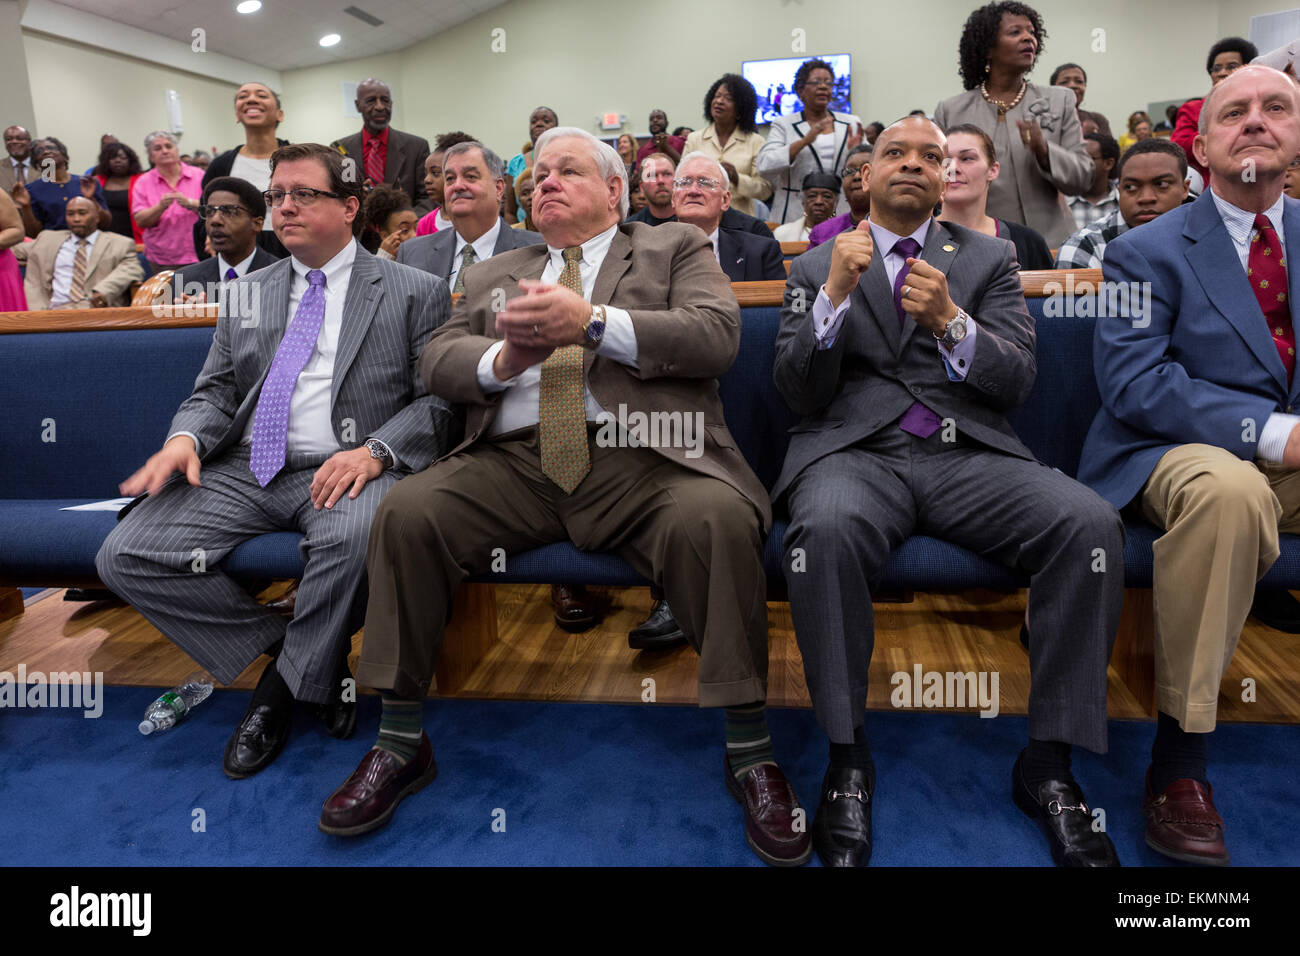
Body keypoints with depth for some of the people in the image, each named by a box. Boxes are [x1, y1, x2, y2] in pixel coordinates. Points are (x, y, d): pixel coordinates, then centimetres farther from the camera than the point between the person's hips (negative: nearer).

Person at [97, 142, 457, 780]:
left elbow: (439, 399, -2)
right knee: (124, 557, -14)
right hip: (246, 471, 5)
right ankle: (285, 650, 0)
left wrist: (373, 451, -19)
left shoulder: (413, 292, 6)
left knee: (357, 536, -38)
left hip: (346, 470, -4)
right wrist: (185, 437, -5)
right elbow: (215, 392, 19)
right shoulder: (247, 294, 21)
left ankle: (286, 682, -9)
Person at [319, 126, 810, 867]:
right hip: (515, 462, 4)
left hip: (640, 459, -3)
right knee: (407, 513, -21)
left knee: (718, 520, -33)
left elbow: (716, 334, -2)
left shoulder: (676, 248, 18)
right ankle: (401, 743, -6)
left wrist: (594, 322, -15)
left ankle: (750, 754, -18)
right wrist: (502, 359, -9)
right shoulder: (496, 274, 28)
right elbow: (439, 359, 15)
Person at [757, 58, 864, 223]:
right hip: (794, 216, -2)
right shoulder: (783, 124, 7)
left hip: (842, 215, 2)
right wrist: (804, 141, -18)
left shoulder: (851, 124, 14)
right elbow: (764, 166, -9)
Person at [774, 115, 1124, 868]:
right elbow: (798, 392, 3)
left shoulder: (988, 258, 18)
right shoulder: (815, 268, 15)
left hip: (969, 454, 2)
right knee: (826, 530, -36)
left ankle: (1049, 763, -11)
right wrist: (835, 295, -13)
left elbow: (1017, 380, 5)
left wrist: (951, 322, -14)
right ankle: (848, 758, -17)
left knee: (1093, 524, -26)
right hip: (856, 452, -1)